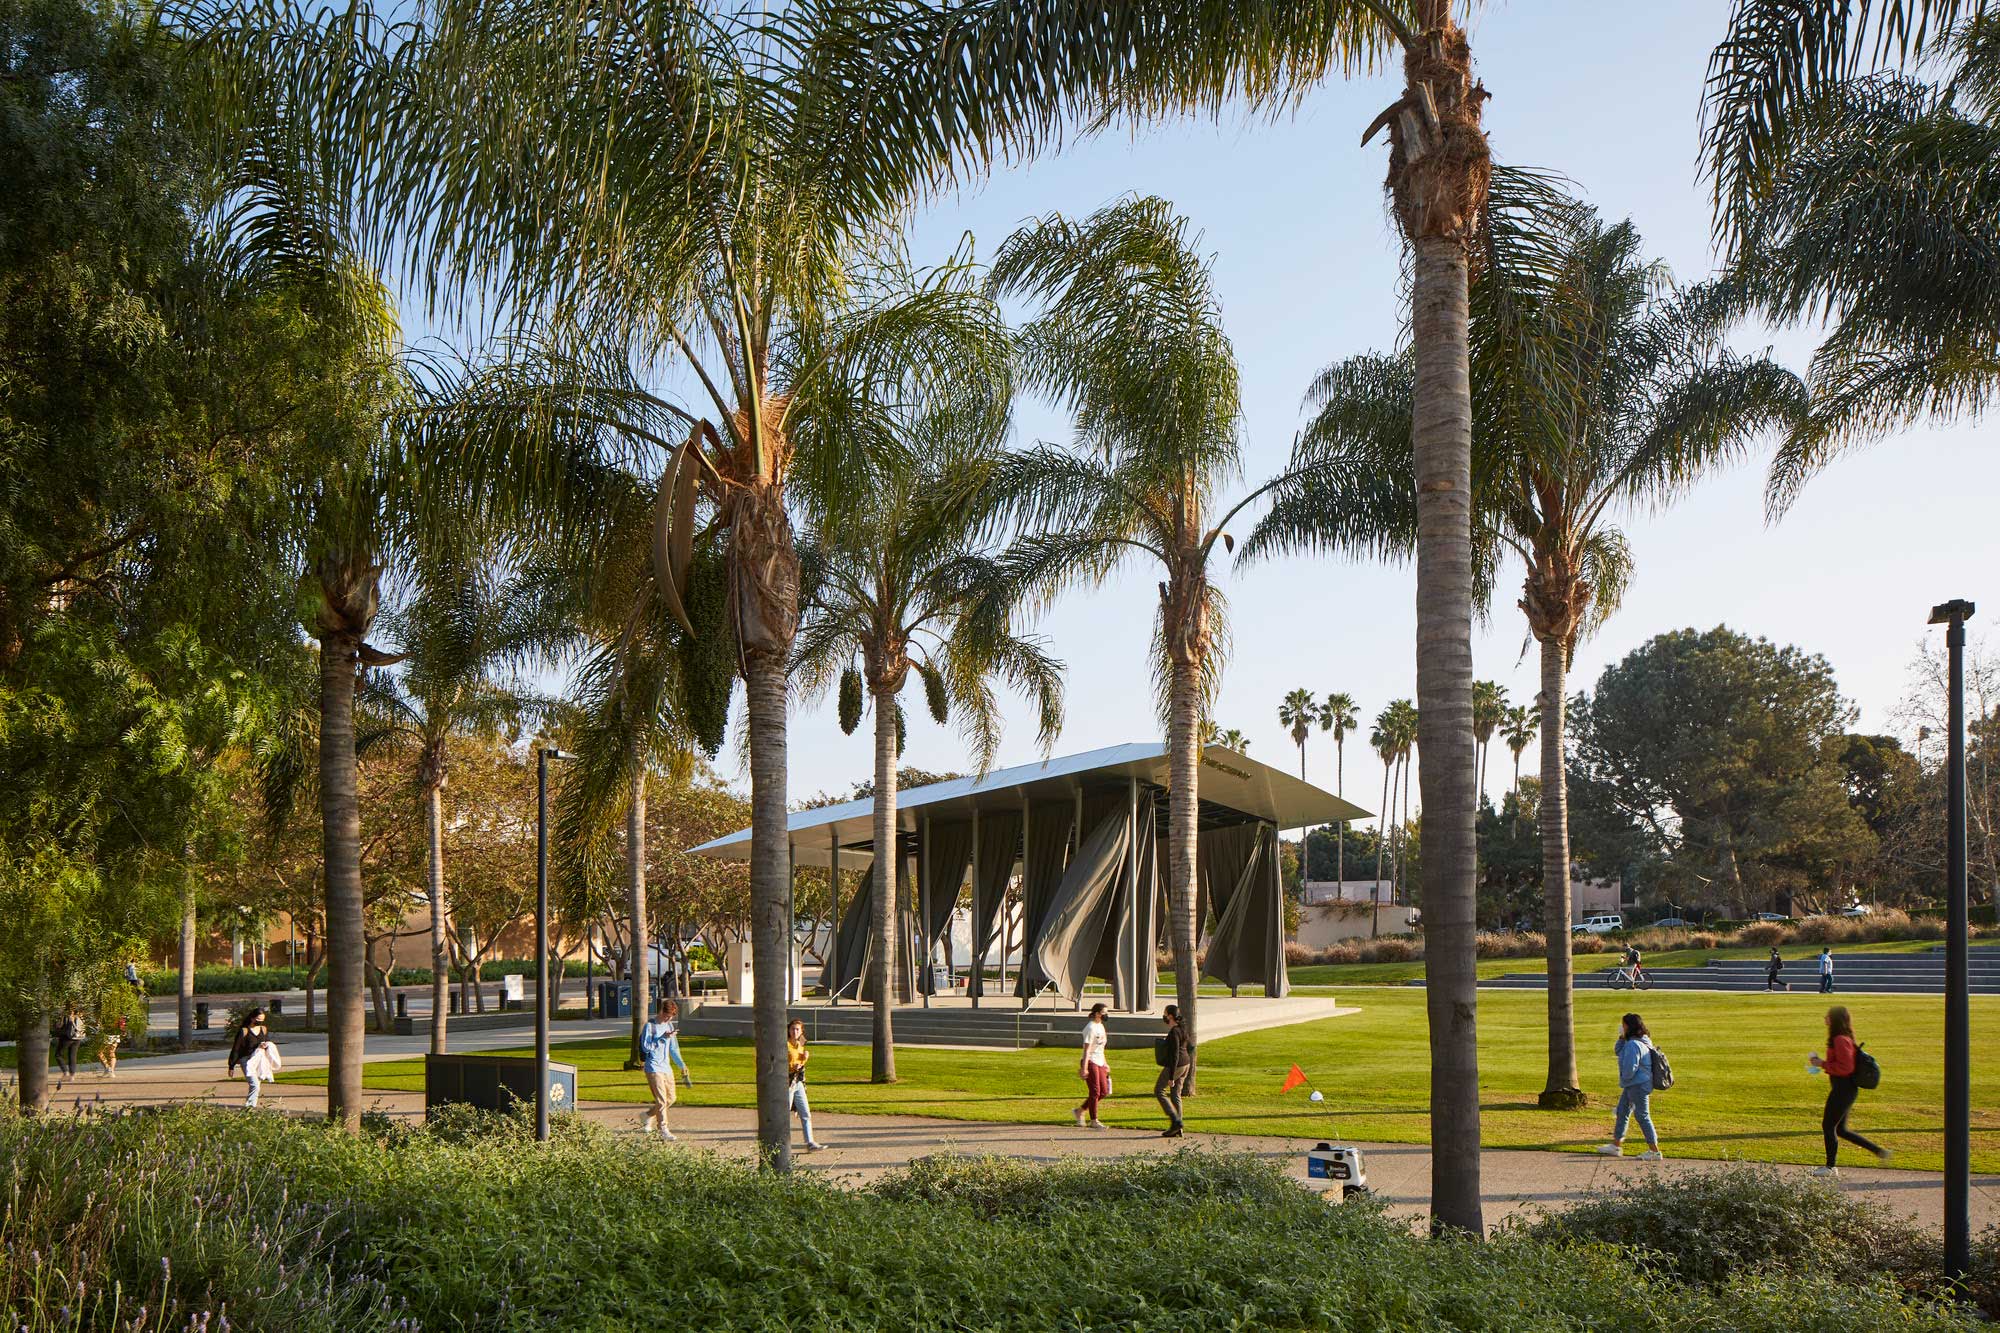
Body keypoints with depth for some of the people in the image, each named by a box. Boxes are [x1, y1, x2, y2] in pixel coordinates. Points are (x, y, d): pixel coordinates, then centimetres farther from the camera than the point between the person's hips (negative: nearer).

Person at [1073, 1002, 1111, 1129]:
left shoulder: (1100, 1026, 14)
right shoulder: (1091, 1028, -14)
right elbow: (1087, 1049, -20)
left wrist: (1105, 1064, 25)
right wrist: (1084, 1068, -24)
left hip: (1099, 1063, 9)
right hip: (1090, 1062, -9)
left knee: (1104, 1091, 8)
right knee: (1095, 1092, -5)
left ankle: (1080, 1111, 20)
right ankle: (1093, 1121, 5)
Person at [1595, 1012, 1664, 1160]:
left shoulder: (1633, 1045, -24)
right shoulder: (1630, 1042, 9)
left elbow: (1630, 1068, -26)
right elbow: (1617, 1051, 21)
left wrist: (1624, 1079, -6)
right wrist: (1621, 1038, 6)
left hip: (1638, 1086, -11)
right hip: (1632, 1086, 11)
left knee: (1642, 1116, -3)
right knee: (1622, 1113, 16)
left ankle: (1654, 1151, 4)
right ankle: (1616, 1146, 24)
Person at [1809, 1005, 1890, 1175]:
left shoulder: (1840, 1040, -19)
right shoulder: (1845, 1038, 13)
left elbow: (1845, 1067, -24)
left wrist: (1822, 1064, -18)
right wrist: (1823, 1064, 10)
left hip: (1843, 1089, -10)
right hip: (1846, 1089, 10)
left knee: (1828, 1126, 0)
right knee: (1840, 1129, 17)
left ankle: (1831, 1167, 10)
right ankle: (1878, 1150, 19)